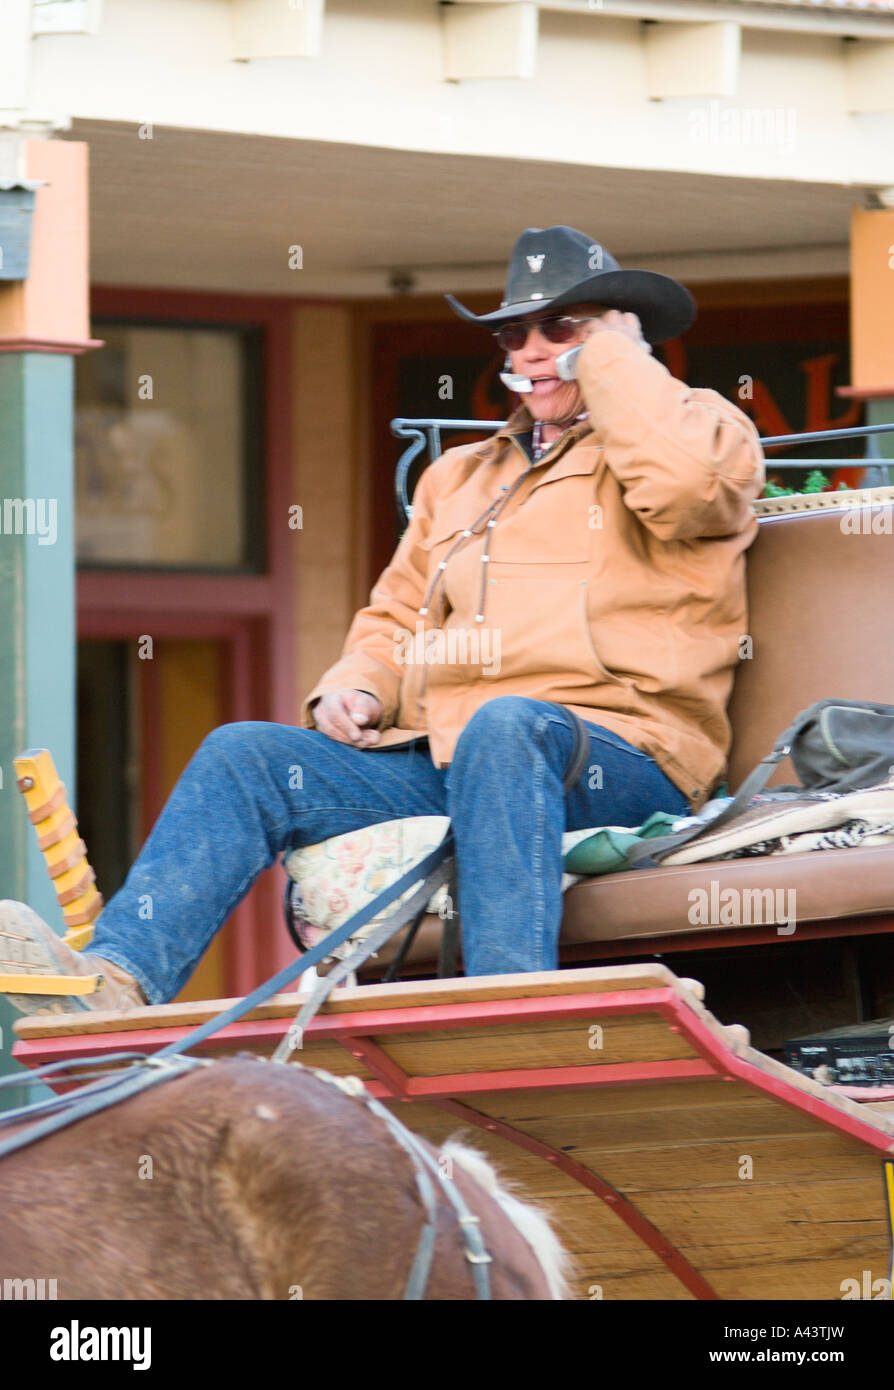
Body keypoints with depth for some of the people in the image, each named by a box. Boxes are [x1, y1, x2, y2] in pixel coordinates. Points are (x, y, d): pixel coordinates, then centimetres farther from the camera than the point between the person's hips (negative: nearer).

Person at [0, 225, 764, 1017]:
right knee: (244, 755, -12)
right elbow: (397, 616, 33)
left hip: (623, 759, -6)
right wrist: (358, 686, 9)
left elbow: (687, 481, -16)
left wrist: (610, 359, 0)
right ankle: (120, 977, -32)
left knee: (506, 726, -40)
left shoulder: (695, 425, 10)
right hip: (445, 762, 6)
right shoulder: (462, 476, 31)